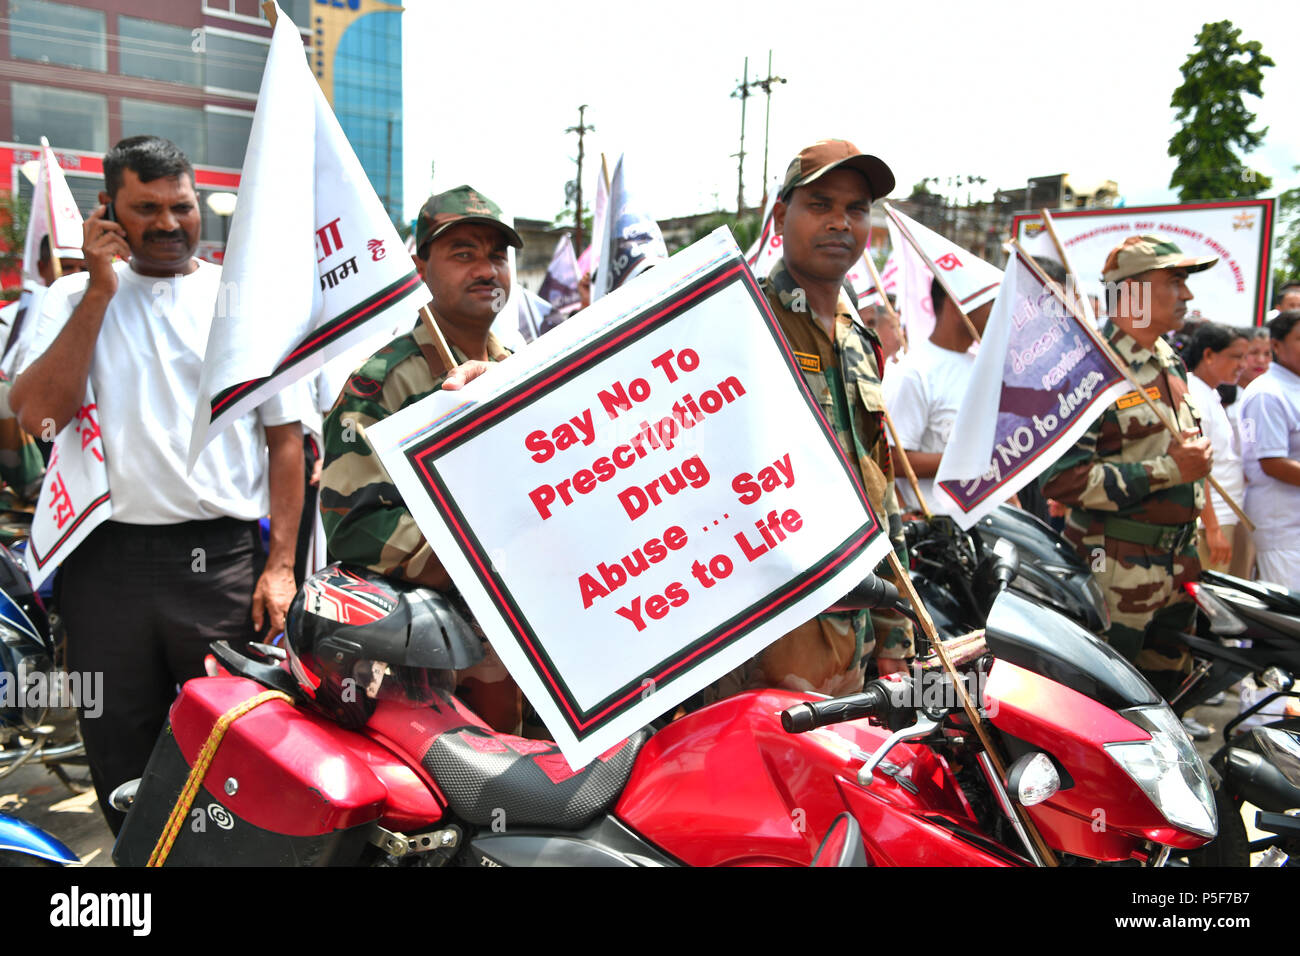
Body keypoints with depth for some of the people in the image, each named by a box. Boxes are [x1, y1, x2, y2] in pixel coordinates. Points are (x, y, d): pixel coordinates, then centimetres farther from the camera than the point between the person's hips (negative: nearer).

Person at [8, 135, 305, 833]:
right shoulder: (74, 299, 8)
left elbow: (285, 437, 3)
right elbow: (37, 414, -8)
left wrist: (280, 565, -5)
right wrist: (101, 289, -8)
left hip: (225, 559, -1)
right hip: (107, 560, 2)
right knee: (119, 748, 14)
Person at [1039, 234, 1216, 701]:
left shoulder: (1170, 361, 14)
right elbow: (1061, 477, -25)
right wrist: (1168, 471, -21)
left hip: (1177, 565, 9)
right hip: (1116, 571, -9)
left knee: (1161, 694, 18)